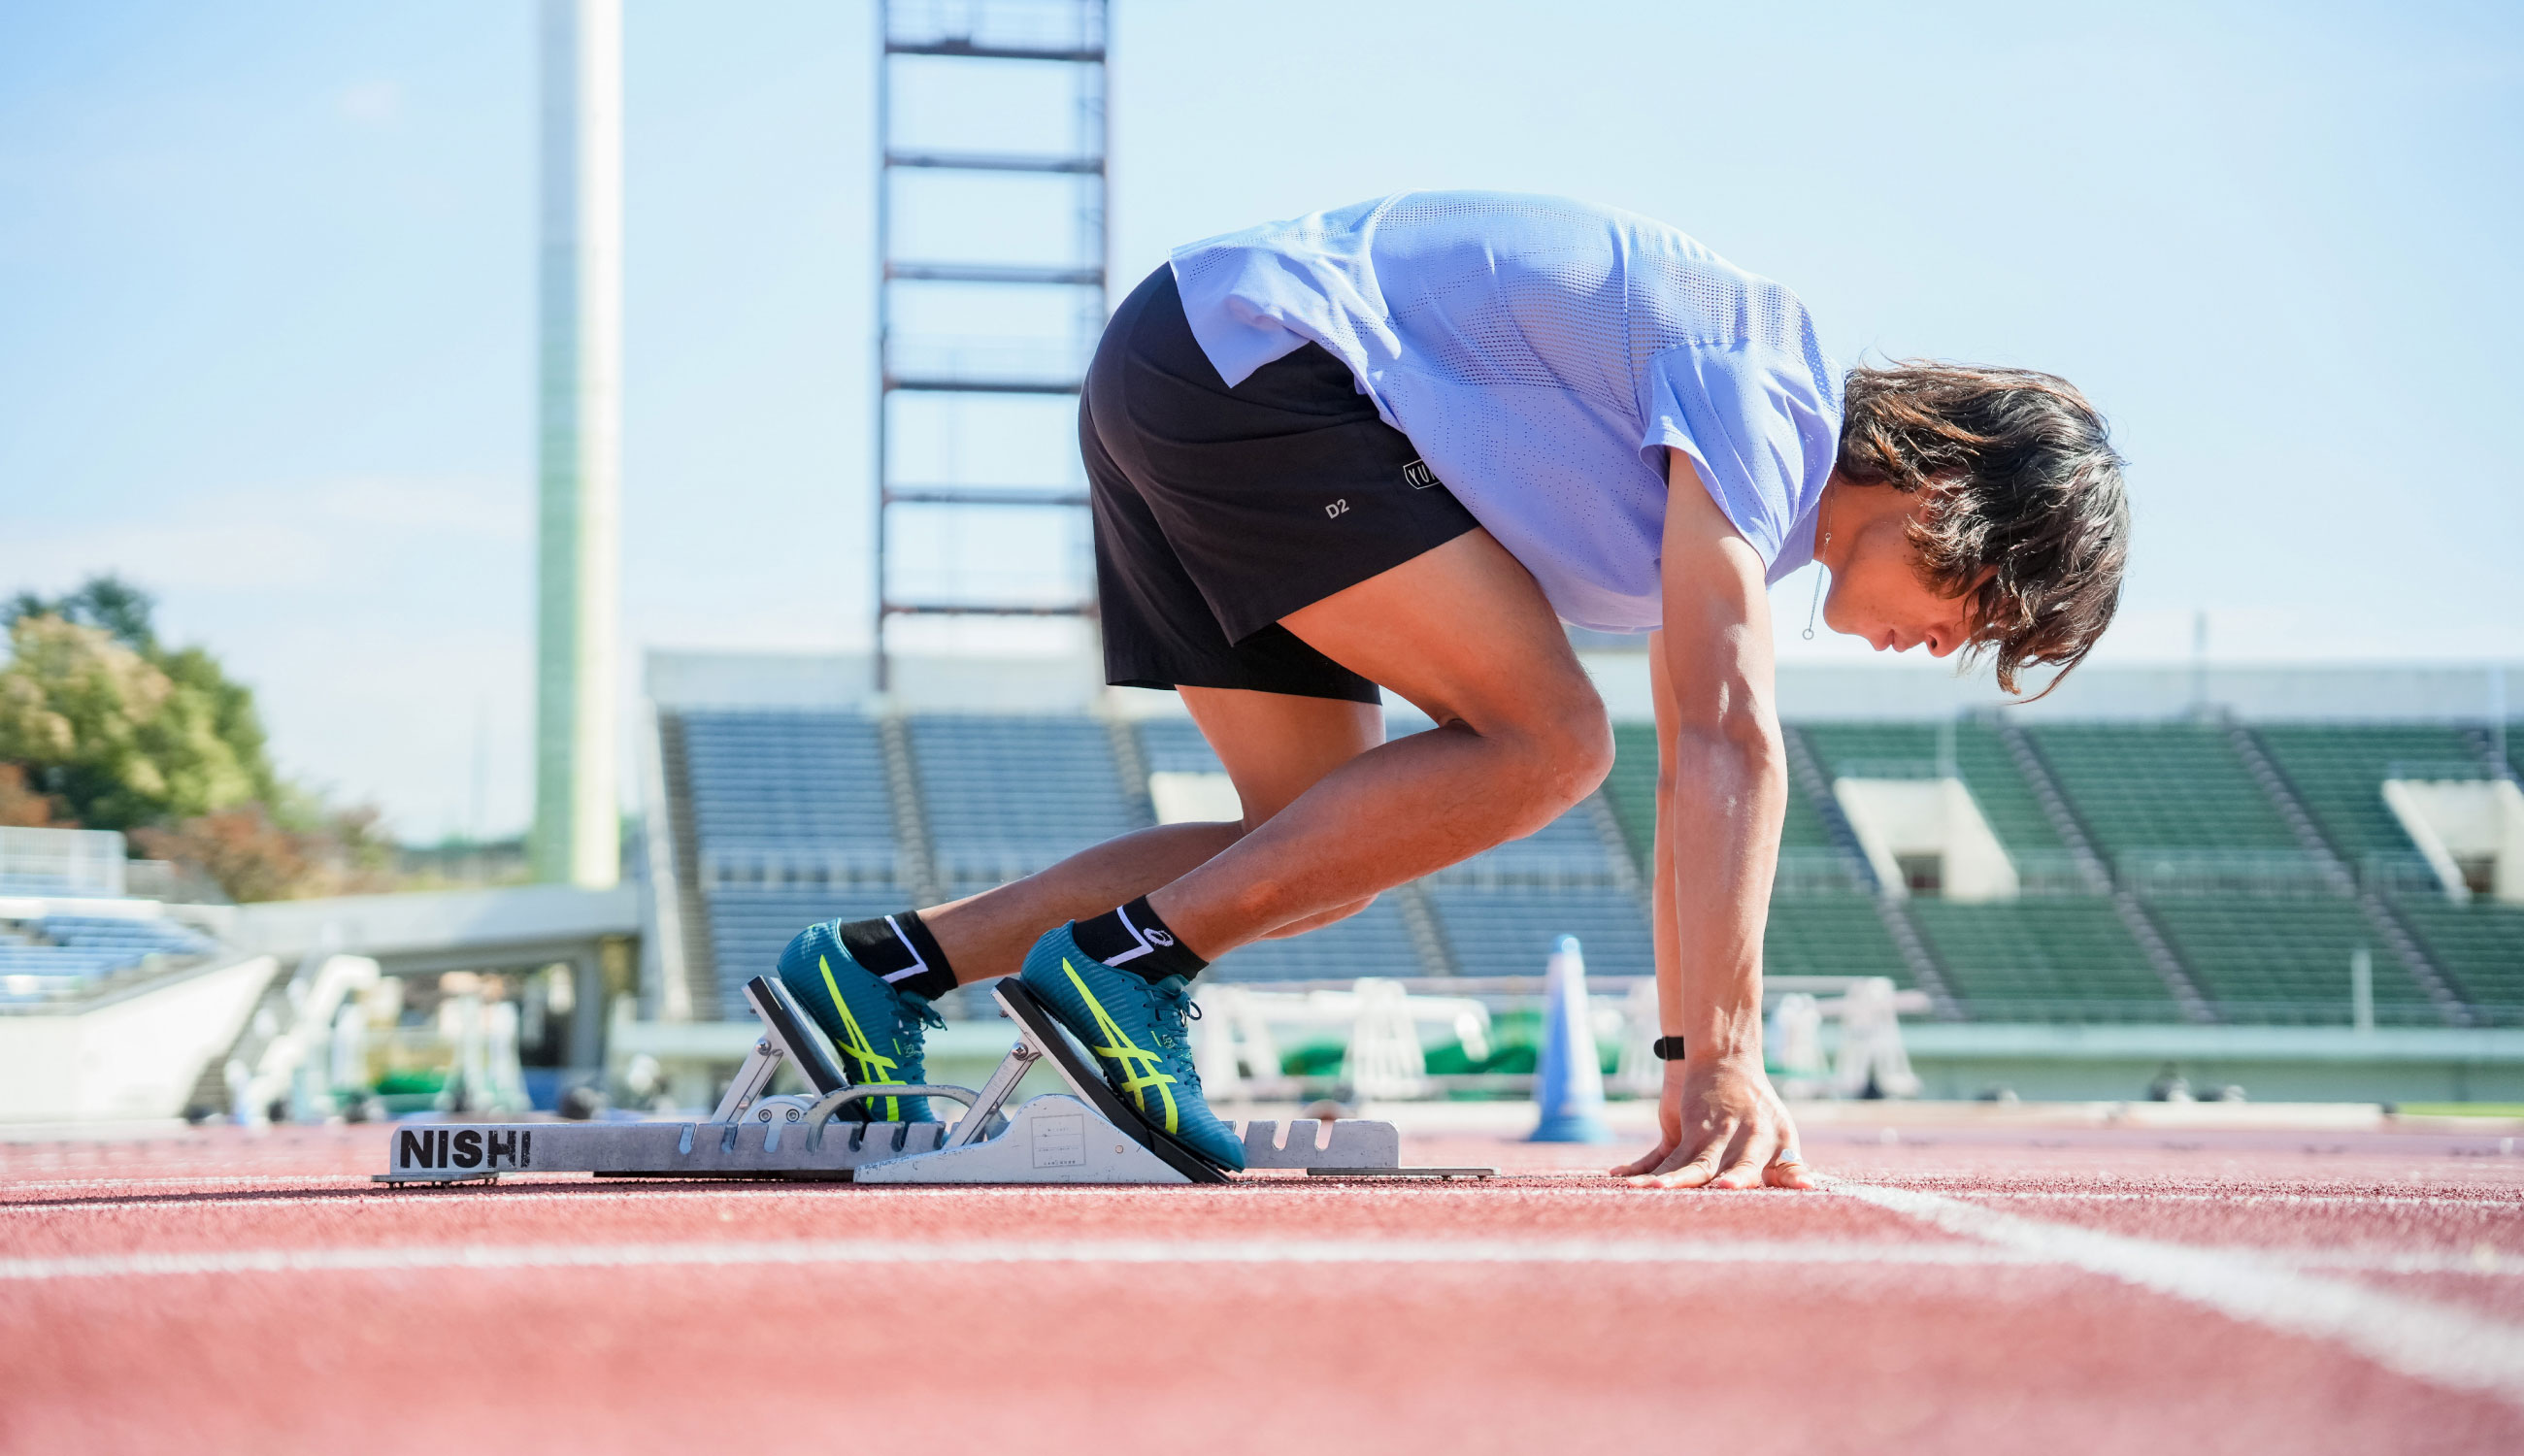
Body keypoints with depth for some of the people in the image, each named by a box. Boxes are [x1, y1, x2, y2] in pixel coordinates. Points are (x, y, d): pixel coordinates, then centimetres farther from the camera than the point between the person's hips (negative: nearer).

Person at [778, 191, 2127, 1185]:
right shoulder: (1765, 399, -16)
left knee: (1322, 854, 9)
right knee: (1544, 741, -16)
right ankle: (1129, 960, -14)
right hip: (1247, 354, -10)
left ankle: (878, 967, 5)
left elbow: (1698, 784, 18)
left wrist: (1698, 1080, 14)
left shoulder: (1743, 490, 15)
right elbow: (1730, 745, -25)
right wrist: (1718, 1063, -27)